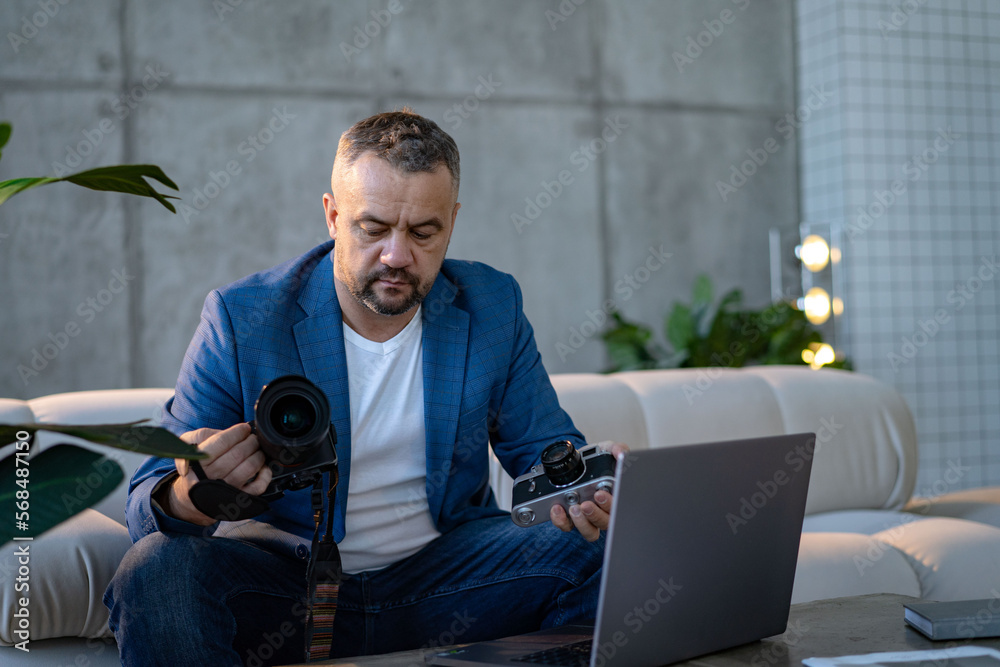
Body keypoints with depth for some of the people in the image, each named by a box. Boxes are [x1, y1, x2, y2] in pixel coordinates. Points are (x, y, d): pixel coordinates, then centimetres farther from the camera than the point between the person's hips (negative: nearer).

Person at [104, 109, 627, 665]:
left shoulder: (493, 307, -1)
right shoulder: (242, 318, -10)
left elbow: (544, 449, 6)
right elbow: (149, 504, -11)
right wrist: (189, 500, -38)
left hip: (443, 569, 3)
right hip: (284, 584, -2)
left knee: (605, 549, -19)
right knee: (158, 567, -32)